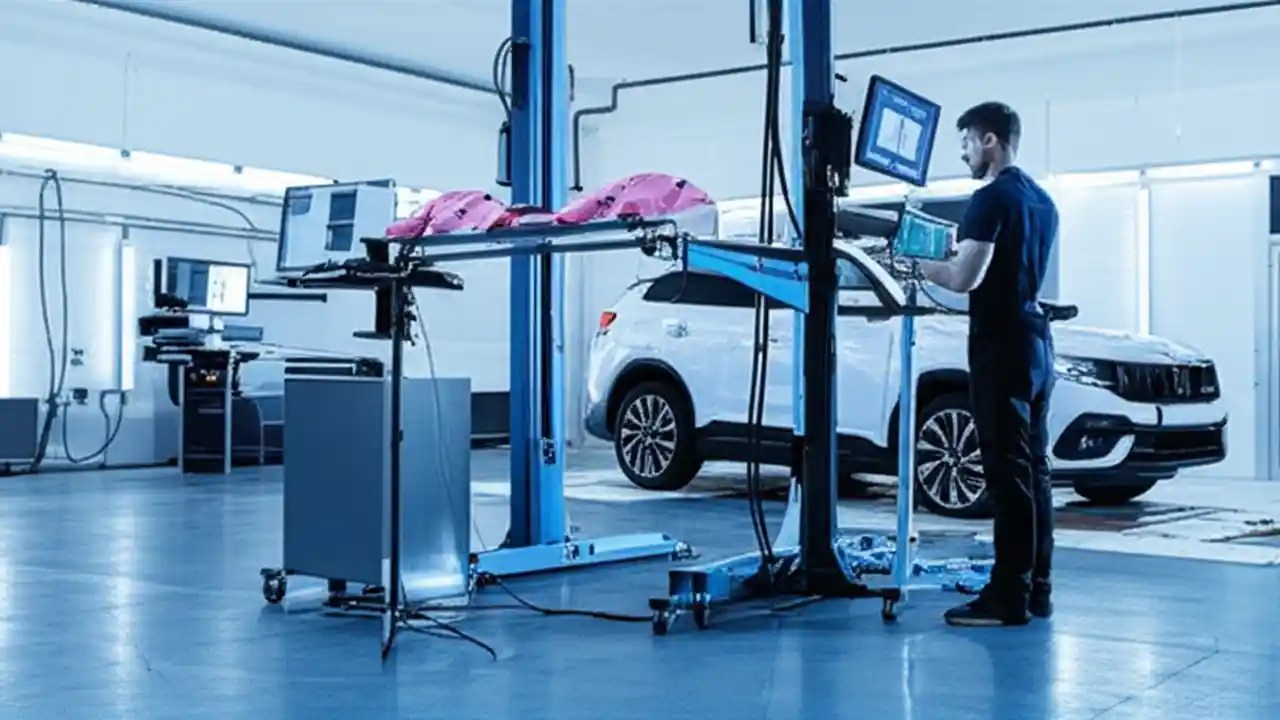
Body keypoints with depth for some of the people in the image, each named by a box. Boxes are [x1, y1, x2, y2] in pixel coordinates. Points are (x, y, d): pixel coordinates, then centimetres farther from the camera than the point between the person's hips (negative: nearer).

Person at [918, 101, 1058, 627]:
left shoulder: (991, 199, -12)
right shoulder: (1042, 201, 15)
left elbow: (964, 279, -18)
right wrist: (959, 252, 20)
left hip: (1000, 346, -9)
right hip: (1034, 341, 9)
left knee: (1008, 471, -8)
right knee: (1032, 468, 11)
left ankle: (1009, 597, -5)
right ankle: (1036, 589, 16)